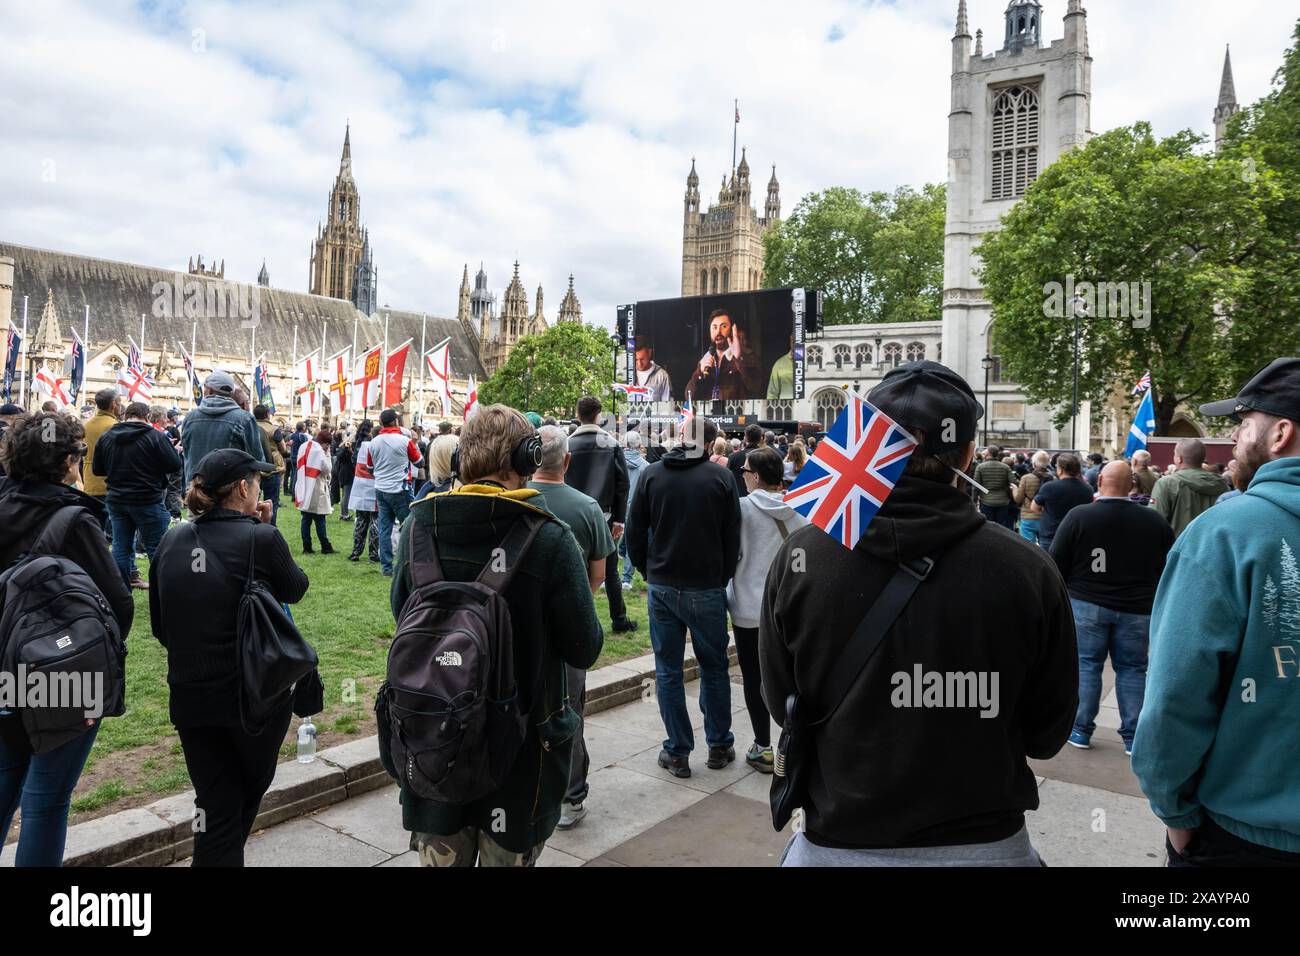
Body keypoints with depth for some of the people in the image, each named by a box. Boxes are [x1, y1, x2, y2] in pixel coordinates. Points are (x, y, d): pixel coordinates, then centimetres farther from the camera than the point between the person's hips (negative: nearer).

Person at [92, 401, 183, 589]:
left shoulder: (106, 437, 4)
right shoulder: (155, 436, -13)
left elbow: (97, 470, 12)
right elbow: (175, 465, -12)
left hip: (116, 500, 5)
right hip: (148, 501, -5)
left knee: (120, 547, 12)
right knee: (157, 549, 2)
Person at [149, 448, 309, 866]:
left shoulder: (172, 539, 0)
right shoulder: (260, 539, -17)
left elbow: (160, 625, 8)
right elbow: (295, 589, 2)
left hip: (190, 696, 4)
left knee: (216, 809, 13)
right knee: (251, 788, 24)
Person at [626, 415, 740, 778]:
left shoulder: (651, 474, -1)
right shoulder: (721, 477, -6)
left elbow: (635, 531, 3)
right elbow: (732, 537, -1)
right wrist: (723, 578, 11)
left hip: (662, 587, 1)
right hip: (706, 588, -1)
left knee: (668, 670, 9)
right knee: (714, 667, 14)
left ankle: (677, 752, 15)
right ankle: (719, 746, 23)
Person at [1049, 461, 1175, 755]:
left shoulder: (1078, 516, -11)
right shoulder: (1154, 521, -4)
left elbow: (1056, 563, -8)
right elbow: (1168, 567, 6)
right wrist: (1155, 600, 18)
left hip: (1086, 603, -2)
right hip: (1137, 609, 2)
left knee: (1086, 664, 8)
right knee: (1132, 668, 11)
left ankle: (1081, 730, 13)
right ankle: (1133, 736, 16)